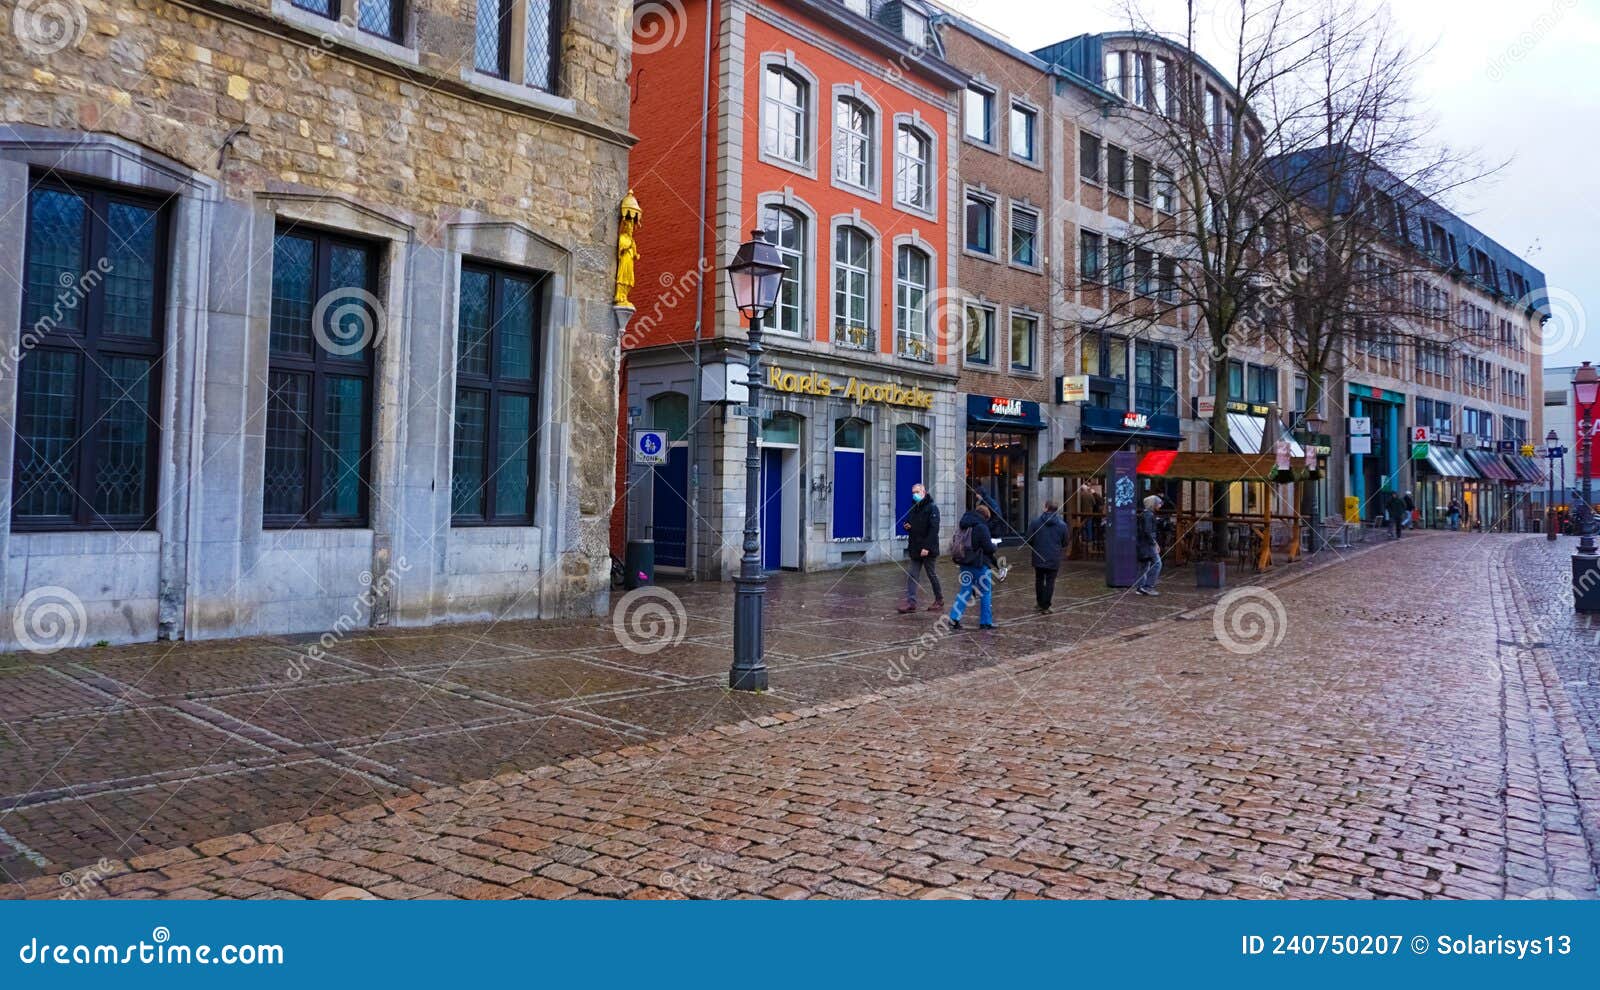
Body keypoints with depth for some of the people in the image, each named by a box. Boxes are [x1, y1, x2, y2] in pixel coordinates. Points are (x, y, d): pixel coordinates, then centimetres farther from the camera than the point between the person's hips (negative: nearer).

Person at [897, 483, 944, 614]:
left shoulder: (932, 508, -10)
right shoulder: (913, 509, 15)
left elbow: (933, 529, -18)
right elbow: (909, 524, 28)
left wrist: (927, 547, -25)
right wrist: (906, 526, 2)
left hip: (928, 549, -7)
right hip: (915, 548, 7)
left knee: (932, 574, 5)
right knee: (912, 575, 0)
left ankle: (939, 601, 19)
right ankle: (911, 602, 0)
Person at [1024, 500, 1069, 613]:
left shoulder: (1035, 522, -7)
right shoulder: (1062, 525, -3)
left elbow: (1029, 541, -4)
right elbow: (1064, 544, 5)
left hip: (1039, 558, 1)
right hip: (1054, 560, -1)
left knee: (1039, 580, 16)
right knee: (1050, 582, 5)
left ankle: (1040, 603, 24)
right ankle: (1045, 606, 5)